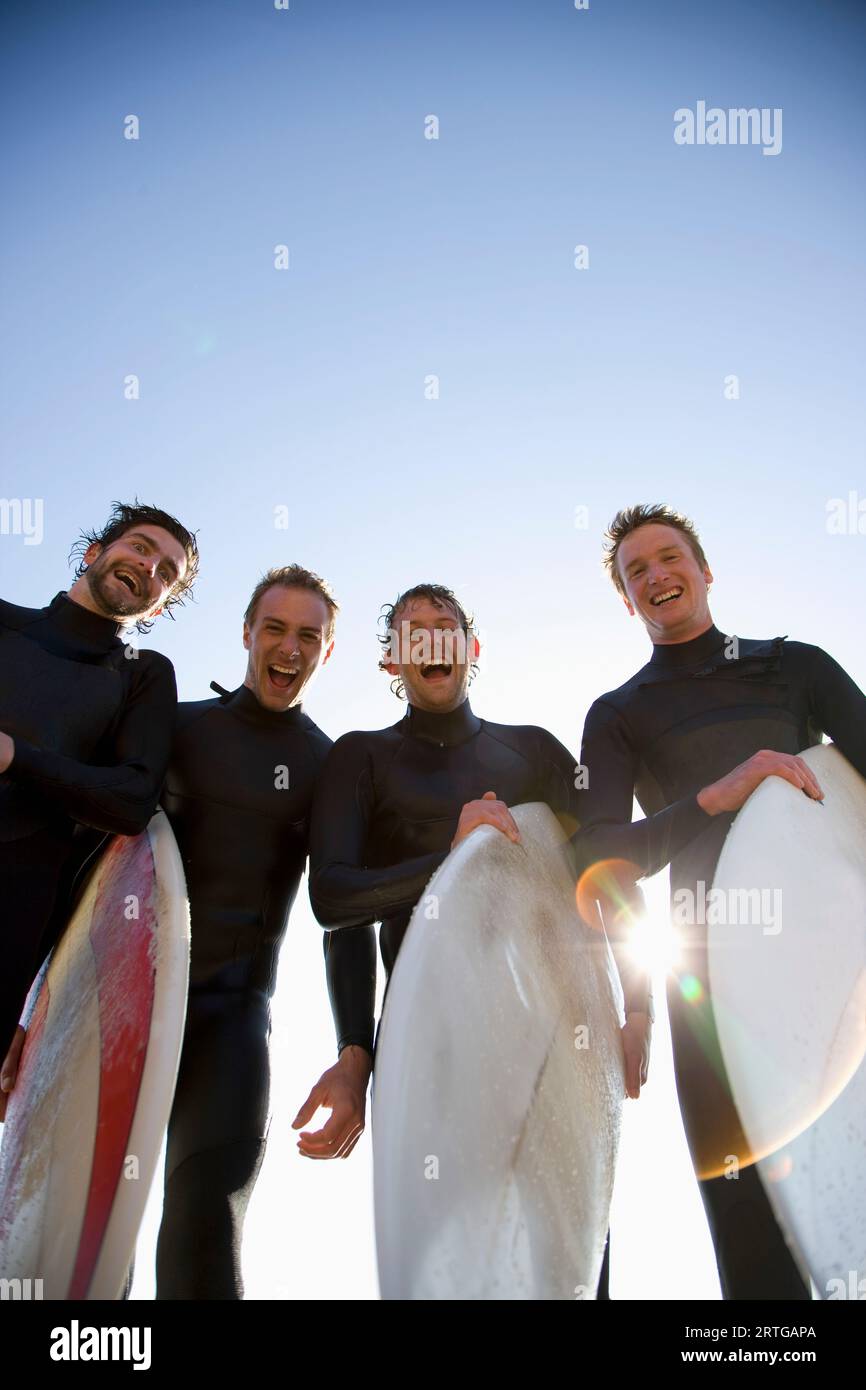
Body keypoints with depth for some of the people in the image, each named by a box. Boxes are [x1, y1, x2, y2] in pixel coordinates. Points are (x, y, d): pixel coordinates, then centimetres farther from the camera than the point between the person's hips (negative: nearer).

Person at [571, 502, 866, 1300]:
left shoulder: (795, 665, 14)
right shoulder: (618, 714, 12)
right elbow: (598, 858, 0)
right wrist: (715, 799, -15)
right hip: (717, 966, 0)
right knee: (750, 1219, 0)